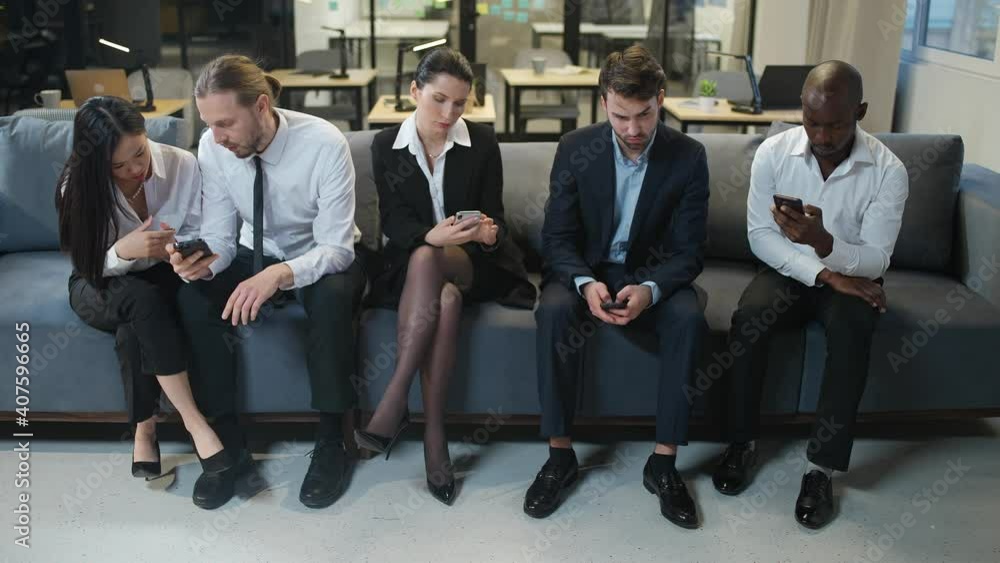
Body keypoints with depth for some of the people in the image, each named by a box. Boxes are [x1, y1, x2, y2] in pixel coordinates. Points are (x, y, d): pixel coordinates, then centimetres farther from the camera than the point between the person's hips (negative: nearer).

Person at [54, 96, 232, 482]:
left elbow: (199, 235, -9)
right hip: (100, 286, -1)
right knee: (143, 299, -36)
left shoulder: (182, 165, -18)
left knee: (132, 331, -34)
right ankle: (194, 421, -33)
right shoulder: (79, 185, -19)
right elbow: (89, 266, -17)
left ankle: (144, 431, -14)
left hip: (162, 276, 1)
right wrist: (123, 251, -40)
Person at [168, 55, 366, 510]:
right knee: (193, 297, -25)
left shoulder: (324, 143, -27)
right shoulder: (213, 148, -15)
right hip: (257, 255, 4)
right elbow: (220, 235, -11)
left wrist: (281, 274, -47)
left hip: (322, 259, -3)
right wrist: (205, 260, -35)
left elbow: (335, 248, -28)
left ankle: (330, 441, -19)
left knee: (332, 297, -37)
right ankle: (227, 441, -12)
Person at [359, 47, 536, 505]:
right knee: (446, 299, -38)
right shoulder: (386, 146, 4)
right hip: (411, 264, 1)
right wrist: (432, 235, -25)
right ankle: (434, 435, -34)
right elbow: (394, 222, -2)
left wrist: (489, 234, -24)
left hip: (474, 262, 0)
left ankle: (394, 403, -38)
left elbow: (494, 219, 2)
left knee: (425, 259, -37)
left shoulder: (482, 142, 3)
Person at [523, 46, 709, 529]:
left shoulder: (688, 156, -9)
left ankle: (663, 461, -19)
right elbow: (556, 237, -7)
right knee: (554, 309, -33)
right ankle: (560, 453, -20)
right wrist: (586, 283, -27)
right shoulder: (575, 148, -9)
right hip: (585, 270, 0)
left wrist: (650, 289, -29)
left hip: (652, 275, 0)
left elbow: (688, 251, -8)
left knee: (688, 317, -31)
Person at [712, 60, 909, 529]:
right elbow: (760, 236, -9)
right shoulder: (773, 153, -11)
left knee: (852, 327, -33)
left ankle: (822, 467, -23)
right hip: (788, 271, 1)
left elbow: (877, 260, -18)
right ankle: (742, 443, -11)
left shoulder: (888, 170, -15)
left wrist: (825, 244, -39)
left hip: (850, 276, -1)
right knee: (748, 318, -30)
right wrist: (823, 274, -20)